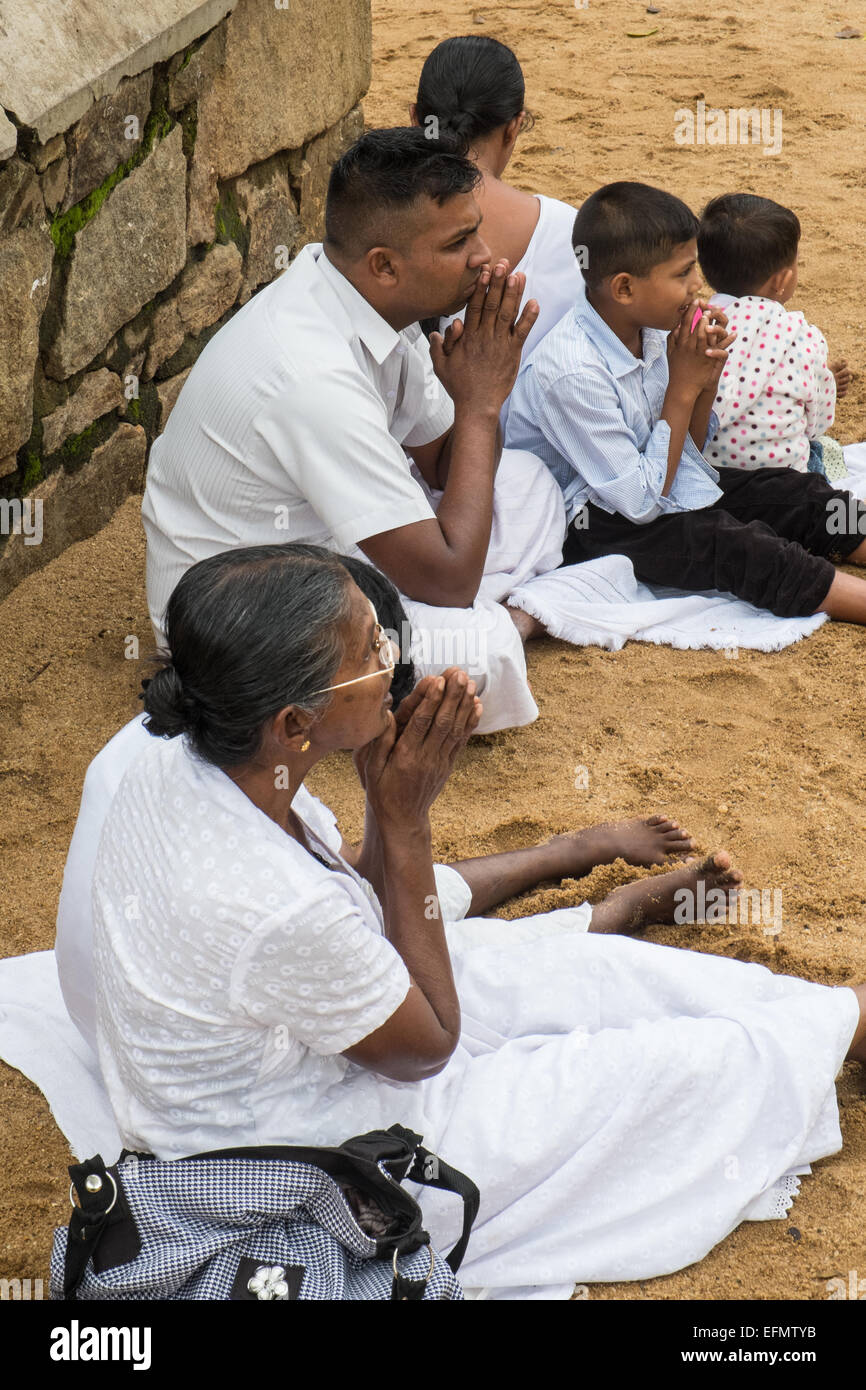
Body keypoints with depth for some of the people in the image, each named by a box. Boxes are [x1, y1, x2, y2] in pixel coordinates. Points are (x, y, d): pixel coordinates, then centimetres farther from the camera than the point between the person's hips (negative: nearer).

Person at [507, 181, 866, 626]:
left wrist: (707, 381, -11)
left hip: (657, 482, 9)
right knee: (738, 548, -27)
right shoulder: (571, 373, -29)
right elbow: (641, 503, -25)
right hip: (597, 521, -9)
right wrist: (683, 389, -20)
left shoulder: (651, 330, -3)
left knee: (801, 494, -1)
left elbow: (687, 449, 9)